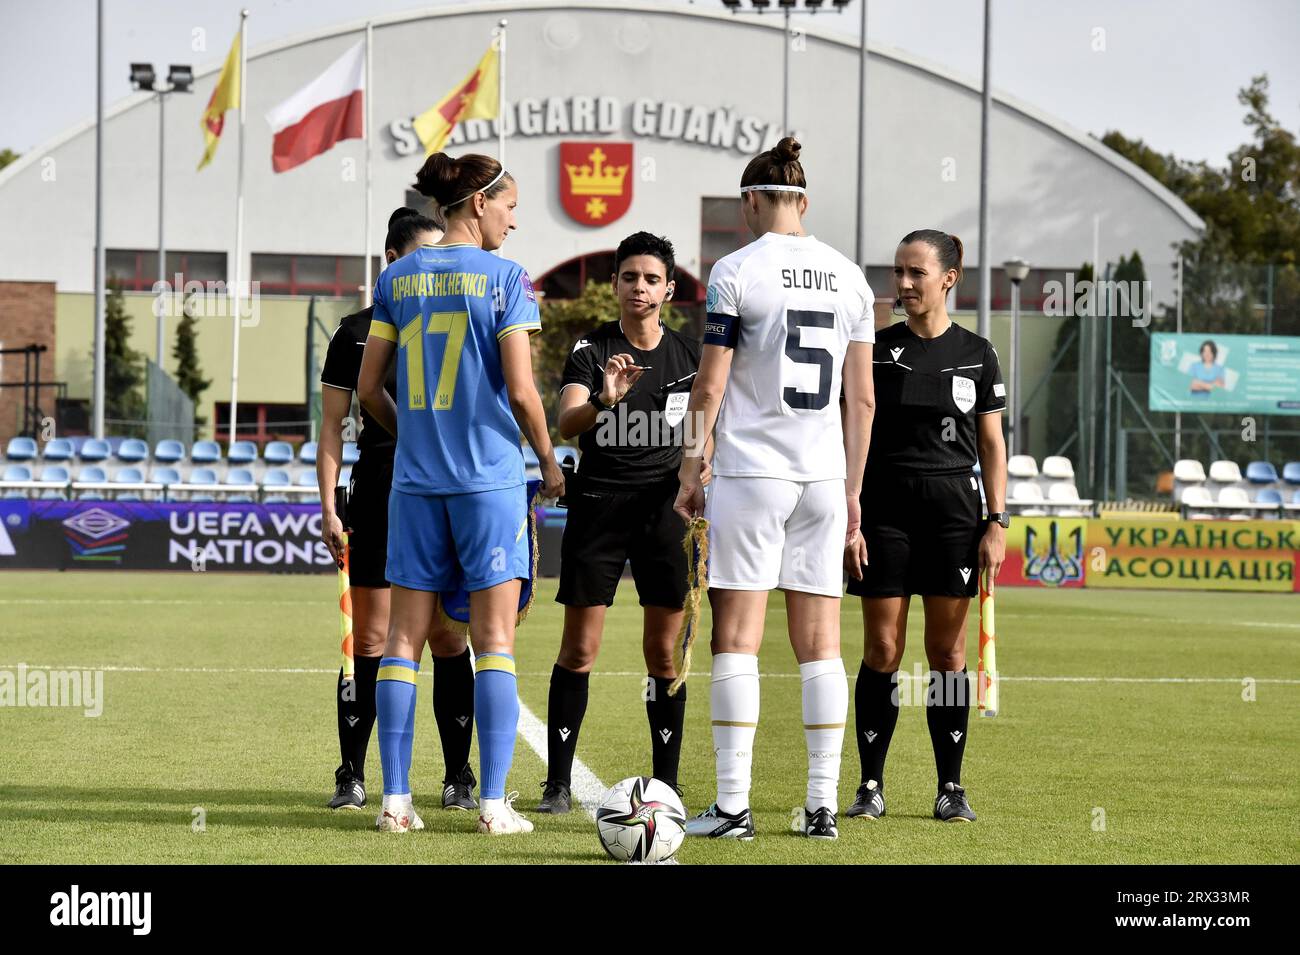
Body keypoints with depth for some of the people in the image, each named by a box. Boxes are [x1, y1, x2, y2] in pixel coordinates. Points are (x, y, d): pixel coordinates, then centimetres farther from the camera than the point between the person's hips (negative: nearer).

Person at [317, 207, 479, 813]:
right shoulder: (357, 332, 5)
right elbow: (332, 424, 6)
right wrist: (329, 507, -2)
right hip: (379, 496, -1)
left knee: (448, 639, 1)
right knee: (369, 637, -2)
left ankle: (458, 775, 8)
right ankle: (352, 775, 6)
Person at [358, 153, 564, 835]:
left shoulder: (397, 279, 7)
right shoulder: (504, 278, -6)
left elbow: (369, 389, 7)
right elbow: (521, 391, -11)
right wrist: (549, 461, 3)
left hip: (415, 478, 4)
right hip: (489, 478, -4)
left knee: (403, 637, 7)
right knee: (494, 640, -1)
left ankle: (395, 798, 4)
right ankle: (493, 803, -5)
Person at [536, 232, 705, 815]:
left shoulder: (690, 354, 5)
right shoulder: (591, 350, -1)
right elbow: (566, 423, -16)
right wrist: (603, 401, -35)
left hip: (665, 506, 2)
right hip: (597, 503, -1)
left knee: (663, 652, 0)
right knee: (579, 649, -3)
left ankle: (665, 783, 7)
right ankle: (557, 783, 2)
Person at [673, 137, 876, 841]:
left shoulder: (737, 270, -5)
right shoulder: (849, 278, 8)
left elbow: (709, 387, -7)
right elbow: (862, 398, 10)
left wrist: (691, 472, 2)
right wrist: (851, 488, 16)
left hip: (748, 472, -4)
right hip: (822, 478, 4)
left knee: (737, 641, -1)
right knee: (820, 644, 7)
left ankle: (733, 804, -3)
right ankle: (822, 805, 6)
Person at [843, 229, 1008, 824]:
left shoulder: (976, 355, 5)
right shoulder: (877, 350, 3)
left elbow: (991, 445, 7)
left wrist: (996, 523, -1)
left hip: (954, 511, 0)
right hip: (885, 511, 0)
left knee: (948, 651, 1)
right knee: (882, 650, -2)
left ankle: (951, 788, 7)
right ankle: (871, 785, 5)